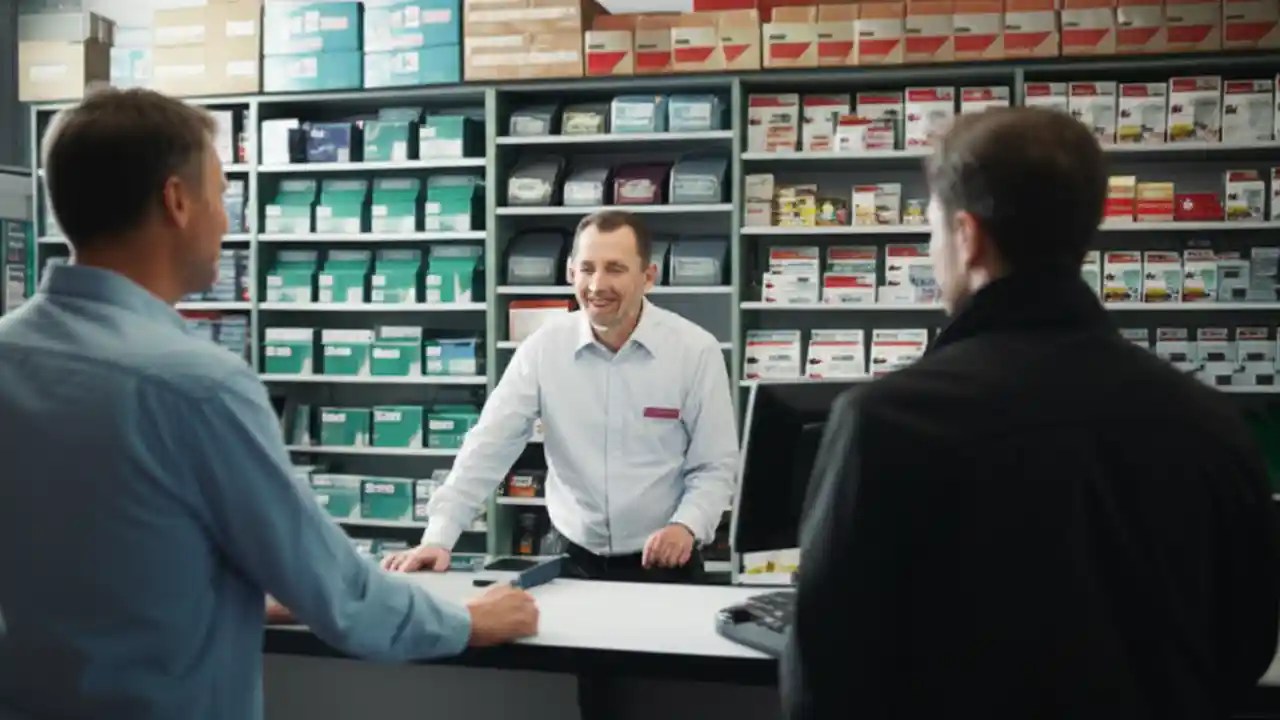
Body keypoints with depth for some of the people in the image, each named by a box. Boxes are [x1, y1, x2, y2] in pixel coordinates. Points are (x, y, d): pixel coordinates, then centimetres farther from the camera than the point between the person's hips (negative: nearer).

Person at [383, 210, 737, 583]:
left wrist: (686, 525, -22)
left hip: (664, 563, -1)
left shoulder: (696, 350, -7)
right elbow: (489, 448, -6)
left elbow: (714, 466, -3)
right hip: (575, 559, 2)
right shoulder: (543, 347, -3)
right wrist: (438, 538, -17)